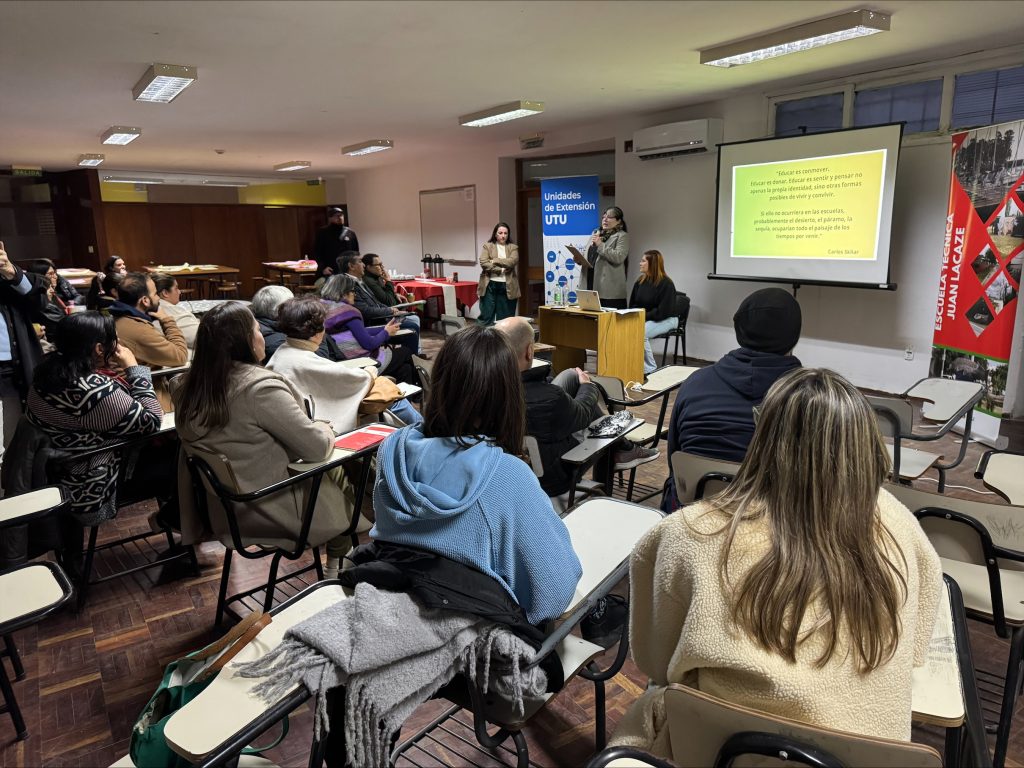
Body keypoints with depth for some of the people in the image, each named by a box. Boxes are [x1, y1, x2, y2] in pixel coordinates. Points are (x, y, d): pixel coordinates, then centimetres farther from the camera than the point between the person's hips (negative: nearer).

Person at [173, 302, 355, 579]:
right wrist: (325, 430, -1)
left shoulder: (187, 387, -3)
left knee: (329, 470, 23)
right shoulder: (261, 387, -26)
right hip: (271, 512, -7)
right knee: (341, 474, 17)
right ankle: (336, 571, 31)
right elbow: (317, 448, -19)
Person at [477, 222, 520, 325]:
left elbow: (511, 262, -9)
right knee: (486, 316, -1)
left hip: (507, 286, 1)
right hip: (490, 285, -1)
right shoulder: (487, 246, 6)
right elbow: (483, 263, -8)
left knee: (505, 318, 6)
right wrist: (500, 270, -13)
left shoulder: (513, 247, 10)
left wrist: (494, 261, -11)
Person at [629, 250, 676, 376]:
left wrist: (645, 316, -19)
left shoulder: (666, 284, -11)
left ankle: (650, 370, -20)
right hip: (642, 318, 7)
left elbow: (663, 311, -17)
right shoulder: (640, 281, 11)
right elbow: (632, 304, 16)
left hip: (665, 320, -7)